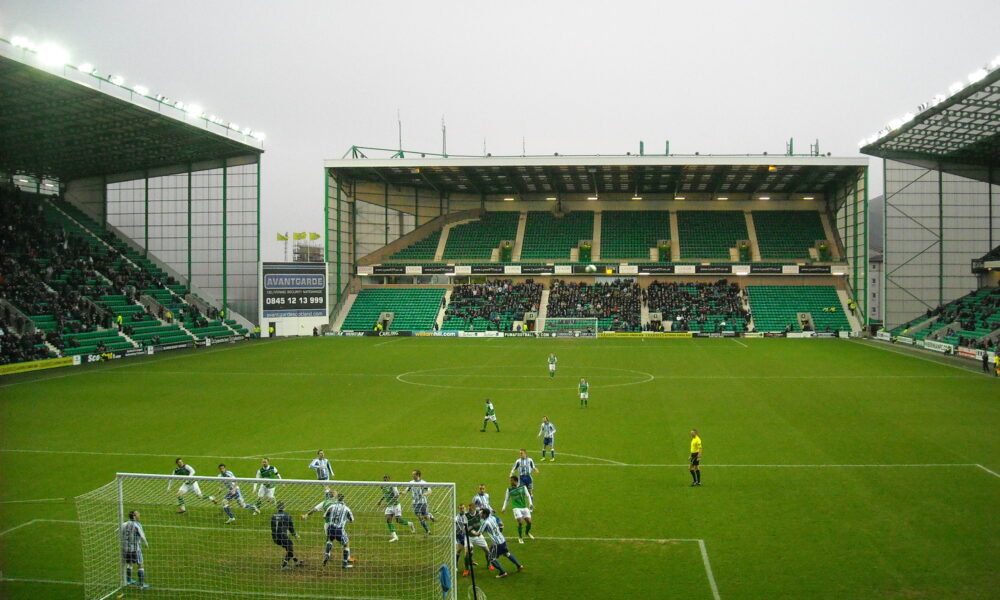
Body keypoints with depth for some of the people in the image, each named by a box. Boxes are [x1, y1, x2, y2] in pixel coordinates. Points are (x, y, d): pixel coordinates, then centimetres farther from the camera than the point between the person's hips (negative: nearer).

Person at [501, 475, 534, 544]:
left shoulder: (523, 487, 2)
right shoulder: (509, 490, 2)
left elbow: (528, 496, 7)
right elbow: (506, 499, 11)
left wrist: (530, 504, -5)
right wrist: (504, 508, 5)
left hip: (524, 507, 2)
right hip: (516, 508, -2)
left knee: (529, 522, 0)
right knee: (520, 522, -17)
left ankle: (527, 533, 32)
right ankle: (520, 537, 4)